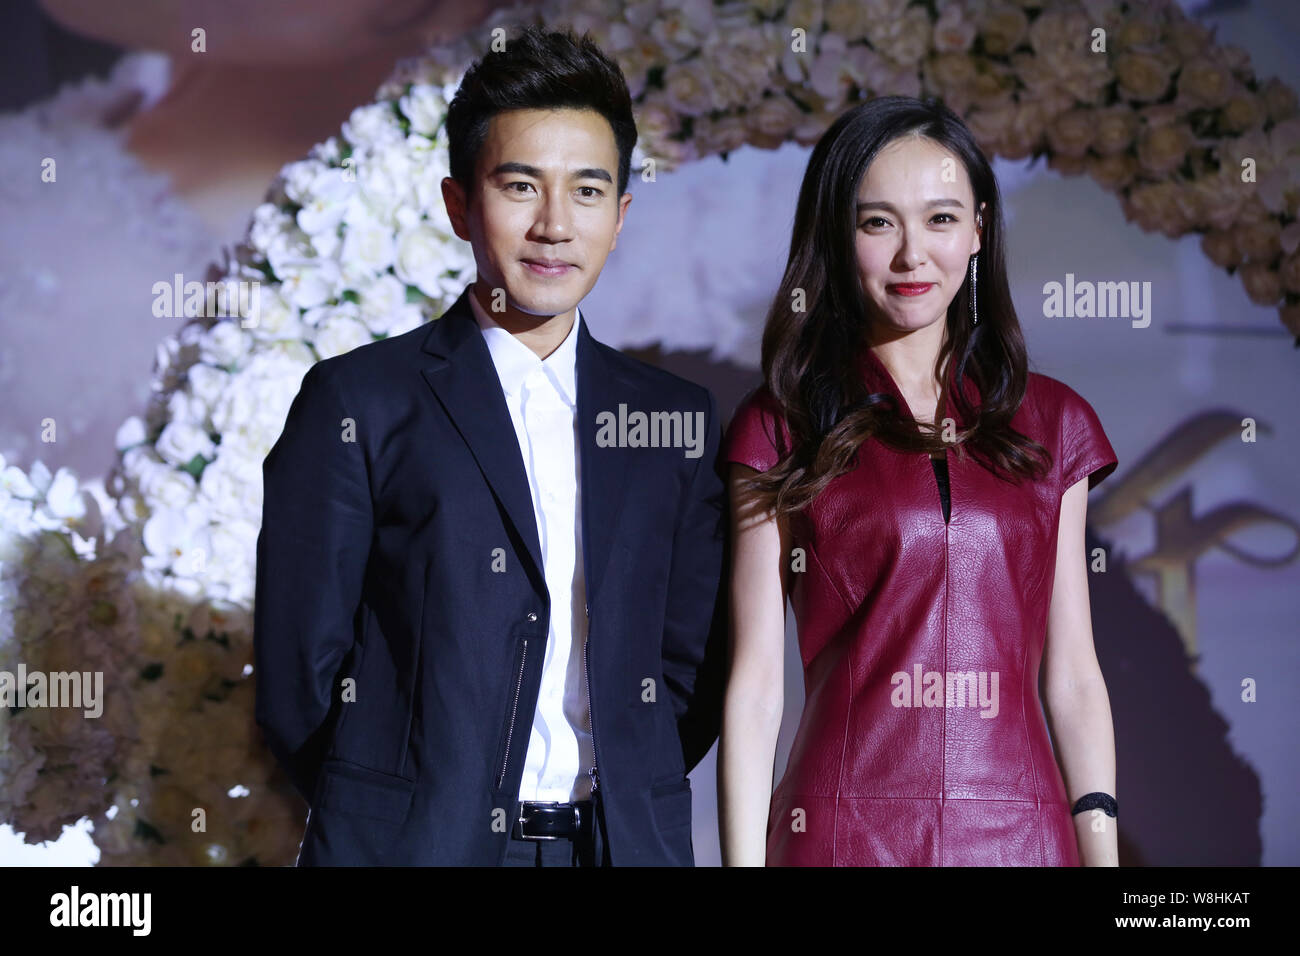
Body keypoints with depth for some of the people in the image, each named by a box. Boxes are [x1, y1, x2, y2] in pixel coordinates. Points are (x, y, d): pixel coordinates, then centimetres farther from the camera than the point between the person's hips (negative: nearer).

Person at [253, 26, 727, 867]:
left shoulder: (677, 418, 8)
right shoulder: (359, 403, -2)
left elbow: (692, 665, 9)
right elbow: (297, 672, -4)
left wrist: (624, 801, -1)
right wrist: (392, 818, -3)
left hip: (621, 841, 3)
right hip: (413, 844, -3)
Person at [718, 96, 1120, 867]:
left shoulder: (1052, 424, 9)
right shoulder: (780, 429, 2)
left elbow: (1073, 676, 9)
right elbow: (754, 685, -2)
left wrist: (1102, 853, 1)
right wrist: (743, 859, -9)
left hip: (1022, 833, 3)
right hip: (842, 834, -2)